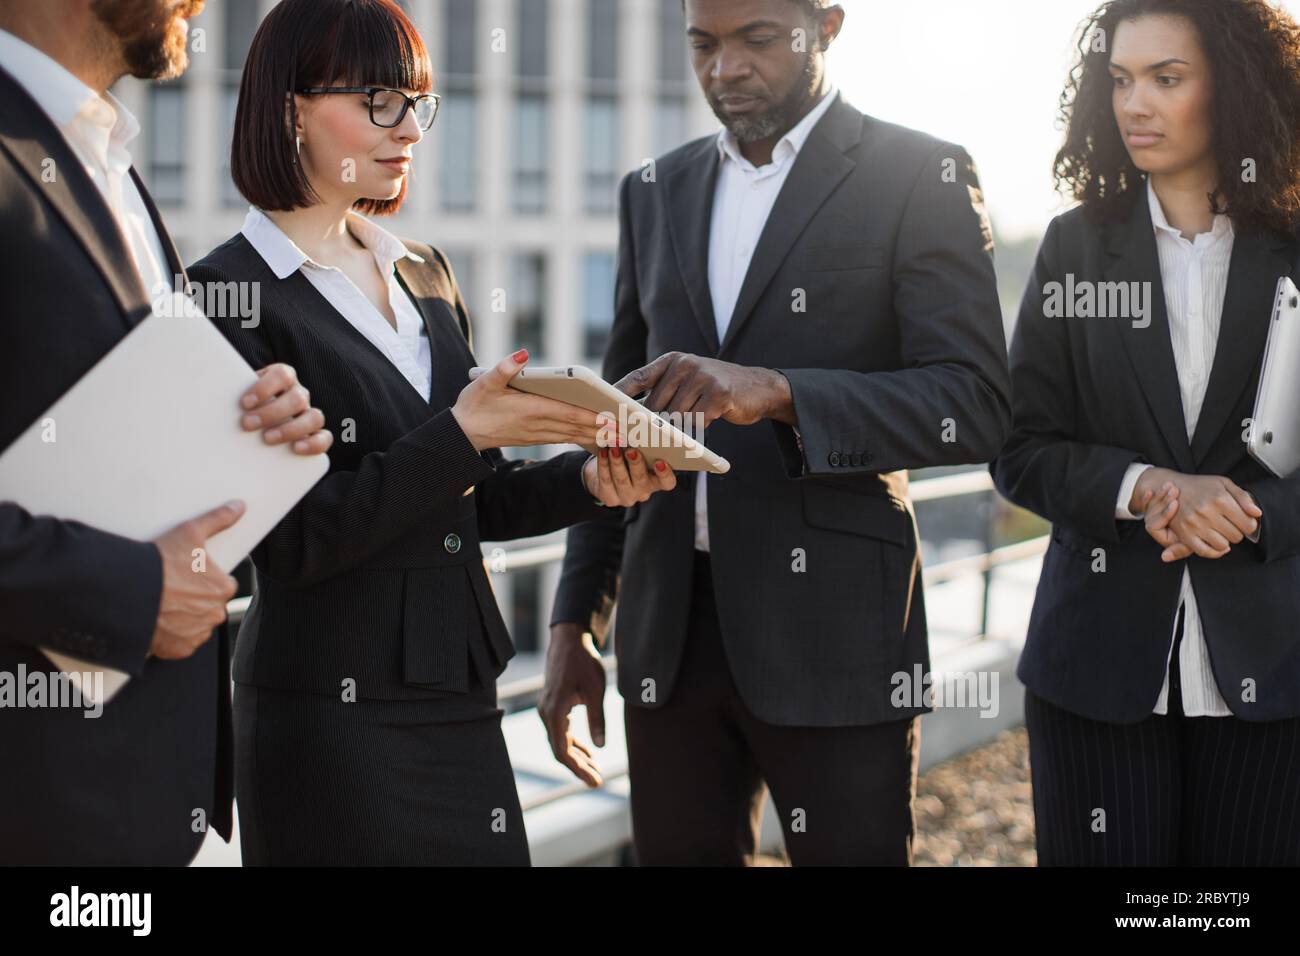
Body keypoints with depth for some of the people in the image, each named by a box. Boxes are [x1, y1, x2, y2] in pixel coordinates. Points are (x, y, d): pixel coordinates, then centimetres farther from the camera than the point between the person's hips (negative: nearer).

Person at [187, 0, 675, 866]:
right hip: (335, 706, -6)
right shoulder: (232, 294, -10)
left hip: (458, 693, 7)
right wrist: (461, 433, -21)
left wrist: (584, 480, -3)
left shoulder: (424, 274, 12)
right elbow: (289, 539, -16)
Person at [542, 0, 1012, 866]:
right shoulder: (658, 193, 14)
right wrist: (575, 621, 12)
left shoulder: (922, 176, -2)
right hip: (670, 627, 5)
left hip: (832, 627, -4)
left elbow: (977, 406, -13)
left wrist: (775, 393, -26)